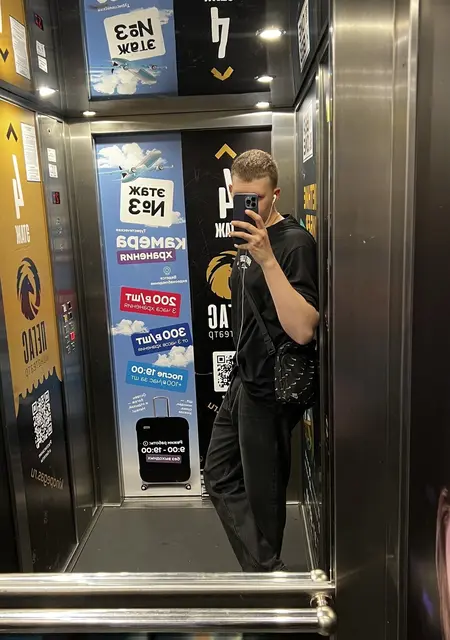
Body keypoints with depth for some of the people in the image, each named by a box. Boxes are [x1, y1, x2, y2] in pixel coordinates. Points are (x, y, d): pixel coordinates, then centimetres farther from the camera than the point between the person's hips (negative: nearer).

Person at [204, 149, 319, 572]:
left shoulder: (295, 244, -18)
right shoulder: (248, 238, 10)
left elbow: (302, 330, -30)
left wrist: (267, 259, -34)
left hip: (270, 390, -9)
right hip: (244, 380, 10)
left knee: (262, 490, 9)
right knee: (220, 478, 18)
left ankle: (267, 572, 35)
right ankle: (266, 569, 34)